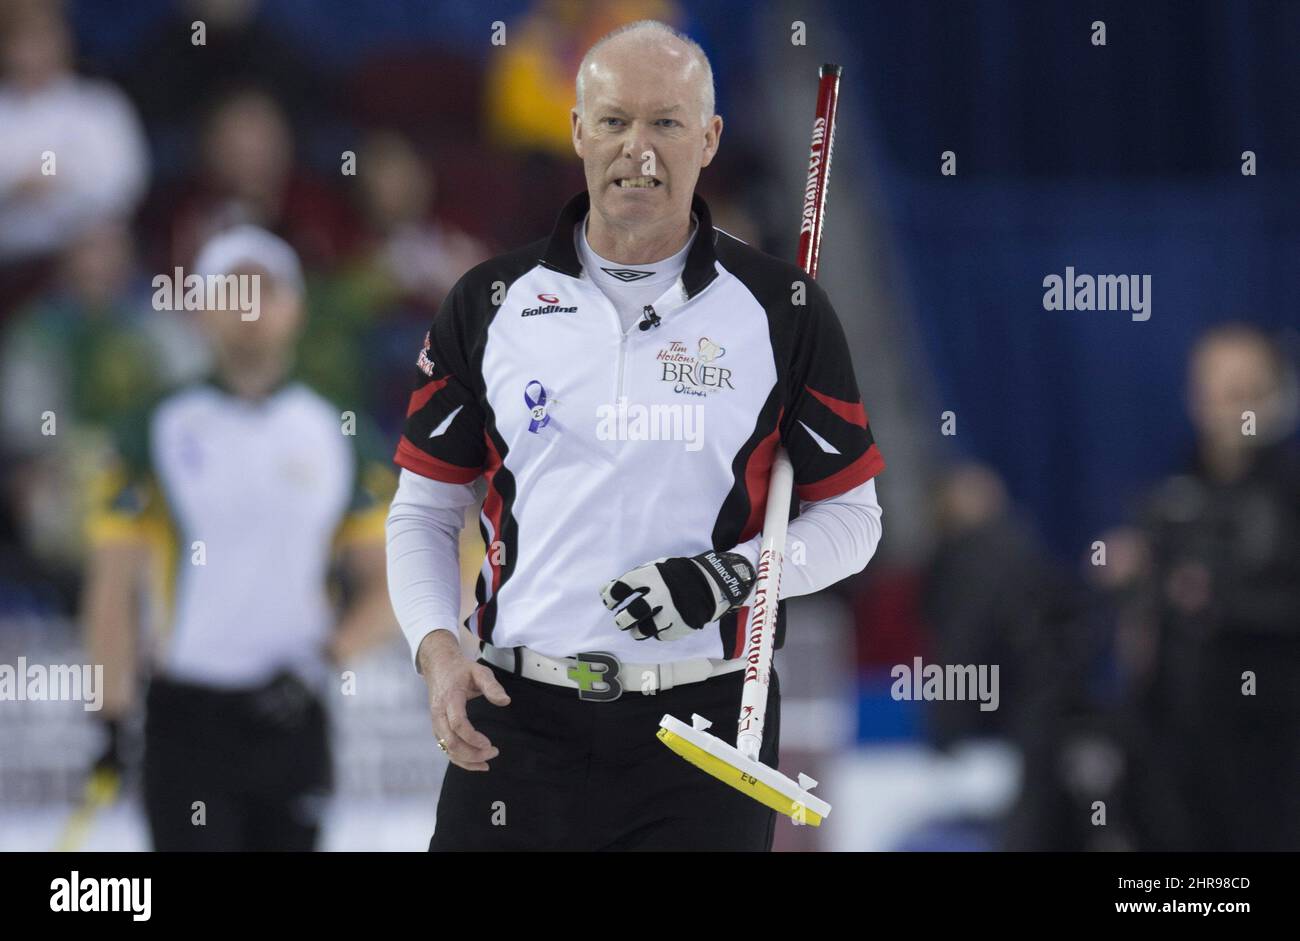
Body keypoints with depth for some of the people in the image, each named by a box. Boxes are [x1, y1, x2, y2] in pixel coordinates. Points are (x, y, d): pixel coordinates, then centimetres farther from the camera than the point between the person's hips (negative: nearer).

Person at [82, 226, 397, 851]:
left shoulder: (336, 437, 8)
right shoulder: (158, 432, 1)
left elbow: (387, 588, 8)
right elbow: (113, 586, -1)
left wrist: (327, 657, -10)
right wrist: (113, 719, -9)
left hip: (291, 721, 3)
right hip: (187, 721, -3)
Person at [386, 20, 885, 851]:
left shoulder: (783, 309, 1)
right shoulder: (490, 305, 5)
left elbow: (850, 517, 6)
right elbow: (424, 512, 11)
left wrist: (731, 576, -13)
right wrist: (437, 650, -6)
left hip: (703, 721, -1)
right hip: (520, 721, 1)